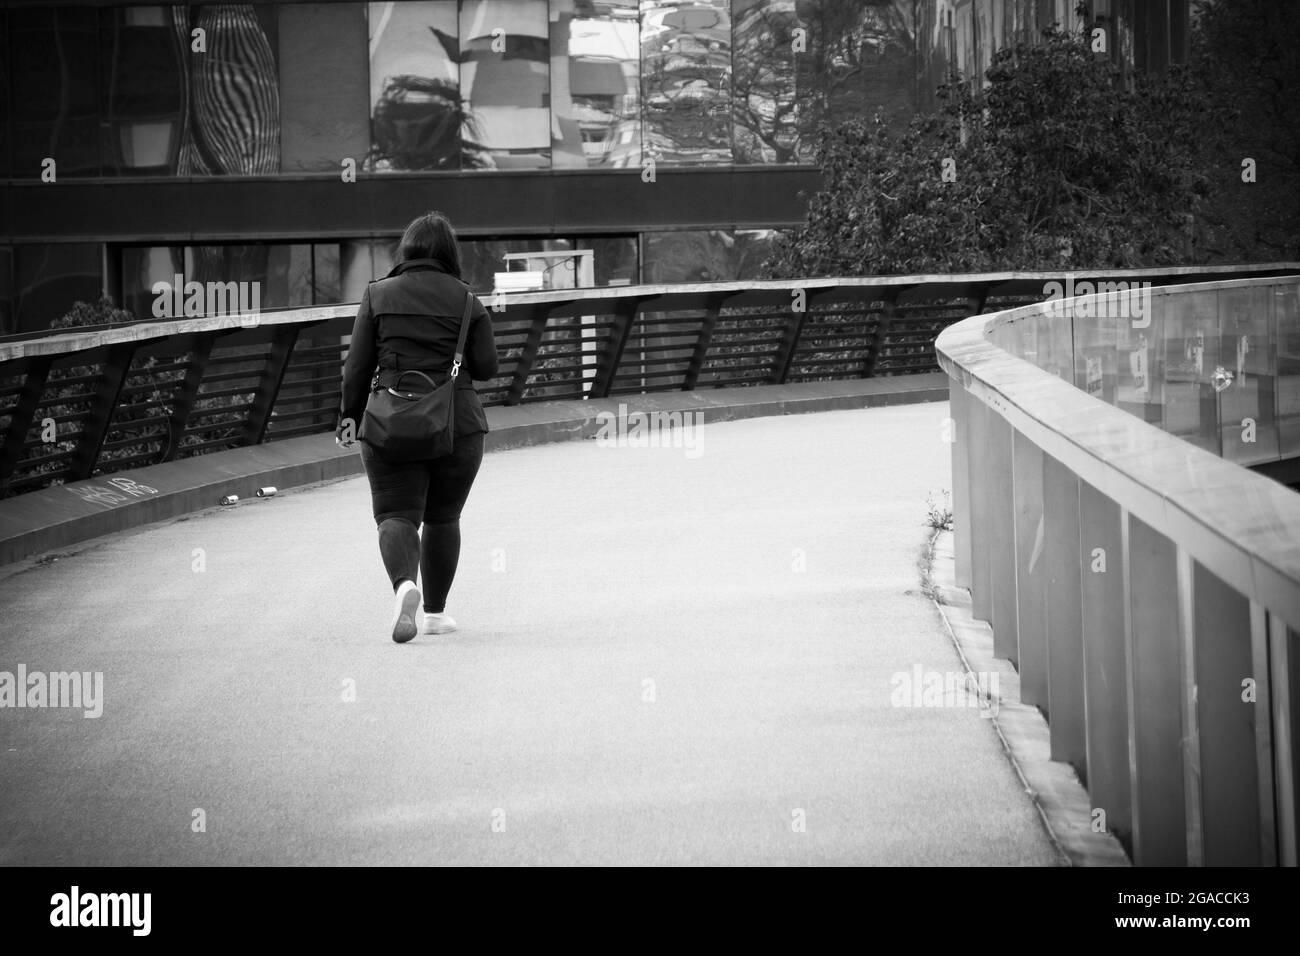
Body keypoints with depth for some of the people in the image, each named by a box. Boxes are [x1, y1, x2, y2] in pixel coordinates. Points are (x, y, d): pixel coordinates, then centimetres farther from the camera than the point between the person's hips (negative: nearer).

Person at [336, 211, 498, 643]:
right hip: (457, 424, 1)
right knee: (442, 517, 16)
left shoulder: (378, 295, 0)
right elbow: (487, 366, -1)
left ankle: (404, 583, -29)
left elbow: (358, 364, 0)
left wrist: (350, 414, 11)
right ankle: (435, 612, 22)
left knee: (396, 513, 0)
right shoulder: (466, 300, -1)